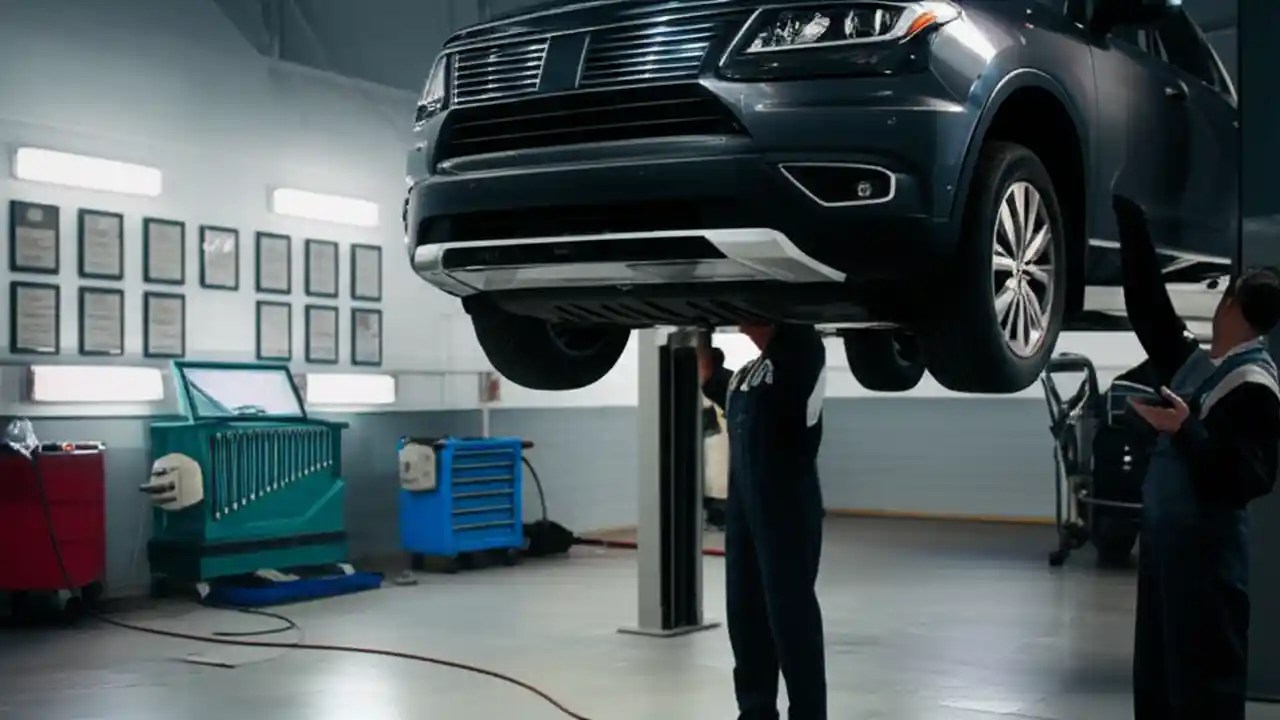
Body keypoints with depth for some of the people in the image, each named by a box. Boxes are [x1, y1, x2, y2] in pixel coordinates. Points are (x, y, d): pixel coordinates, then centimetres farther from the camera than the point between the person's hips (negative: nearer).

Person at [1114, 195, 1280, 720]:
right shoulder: (1195, 362, 9)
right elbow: (1148, 305, 15)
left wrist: (1186, 430, -31)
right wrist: (1130, 220, 17)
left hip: (1205, 550, -9)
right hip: (1166, 539, 9)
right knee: (1157, 678, 15)